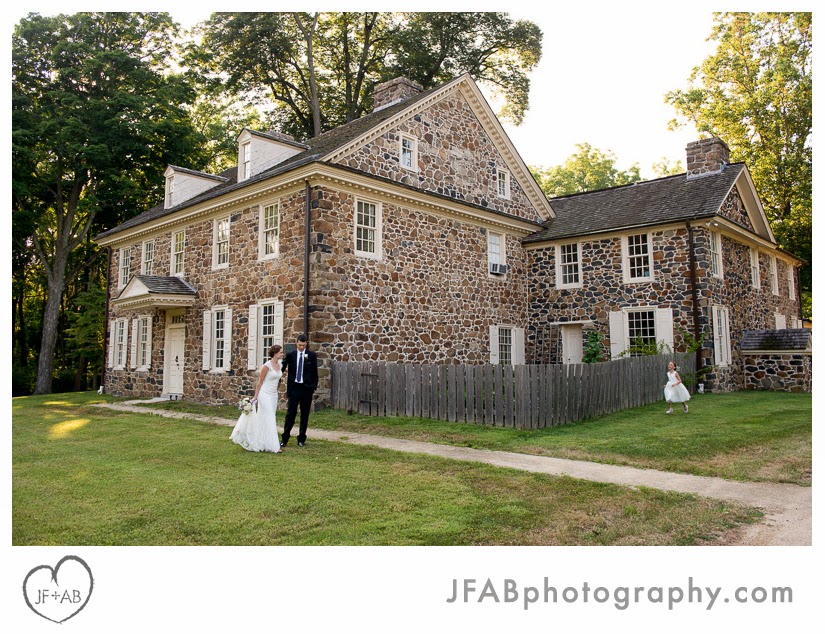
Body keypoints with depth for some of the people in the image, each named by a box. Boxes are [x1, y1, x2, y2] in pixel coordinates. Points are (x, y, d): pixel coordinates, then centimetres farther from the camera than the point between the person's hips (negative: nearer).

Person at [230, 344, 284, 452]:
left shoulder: (279, 365, 7)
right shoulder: (267, 366, -14)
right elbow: (260, 382, -9)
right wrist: (255, 397, -7)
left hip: (274, 395, 8)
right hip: (265, 395, -8)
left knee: (268, 420, 11)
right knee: (268, 420, -6)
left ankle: (262, 443, 20)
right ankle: (273, 446, -4)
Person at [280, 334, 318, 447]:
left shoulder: (311, 355, 2)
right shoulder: (290, 355, 2)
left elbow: (314, 373, 4)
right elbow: (282, 368, 8)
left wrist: (314, 387, -1)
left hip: (307, 388, 1)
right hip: (294, 387, -1)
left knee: (305, 414, 6)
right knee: (290, 413, -3)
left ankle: (301, 439, 16)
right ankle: (285, 438, 6)